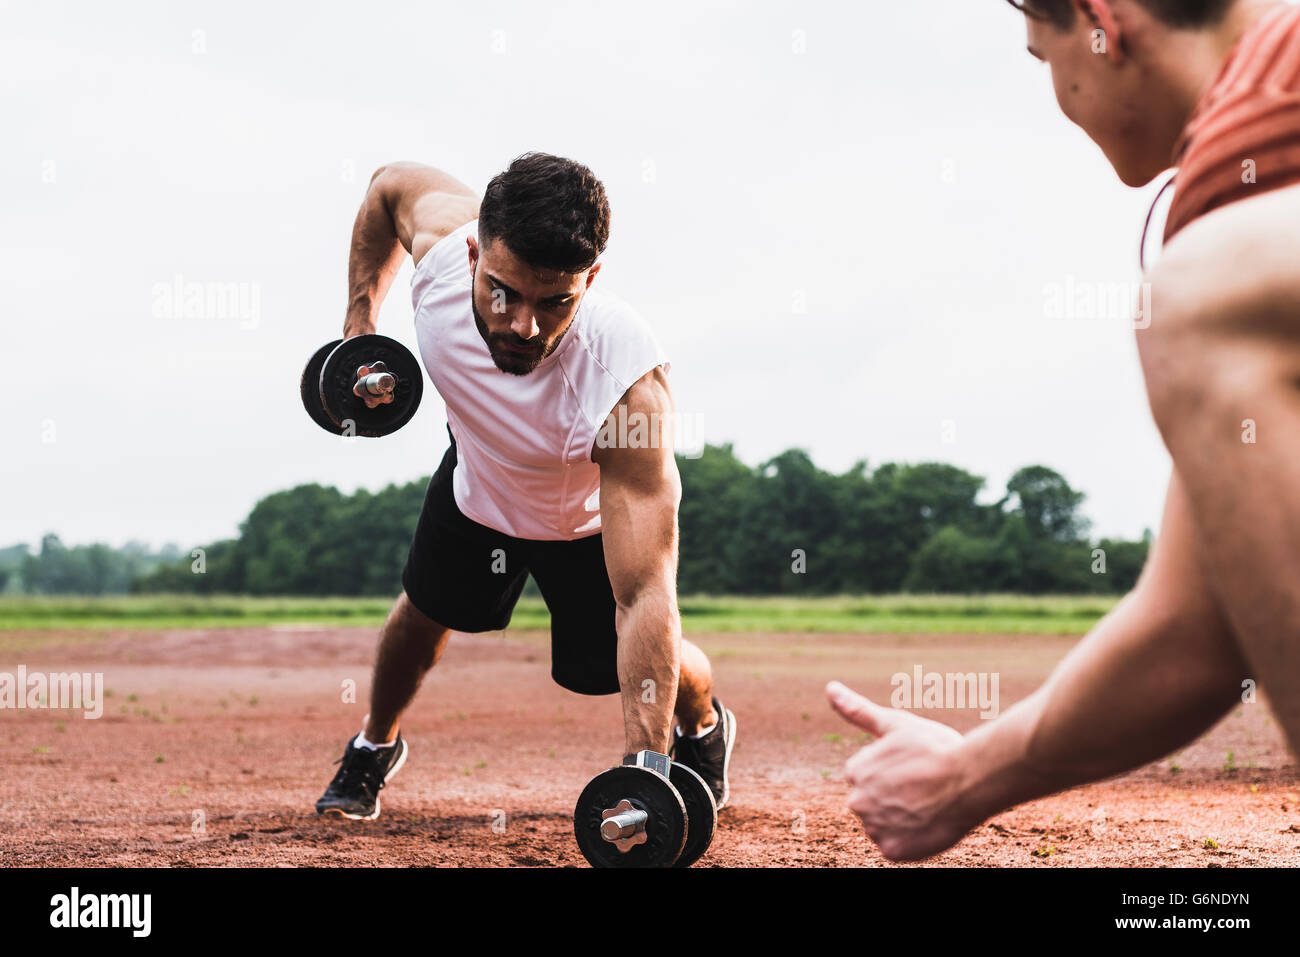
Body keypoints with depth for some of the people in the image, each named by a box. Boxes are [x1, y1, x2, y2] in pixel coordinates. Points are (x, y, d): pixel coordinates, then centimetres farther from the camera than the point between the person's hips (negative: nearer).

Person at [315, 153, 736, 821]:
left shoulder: (626, 384, -48)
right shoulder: (443, 243, -37)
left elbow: (644, 598, -49)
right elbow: (392, 183, -9)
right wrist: (359, 328, -11)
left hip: (596, 518, -3)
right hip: (478, 478, 4)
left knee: (612, 663, -4)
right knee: (424, 613, 17)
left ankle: (704, 726, 35)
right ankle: (375, 747, 50)